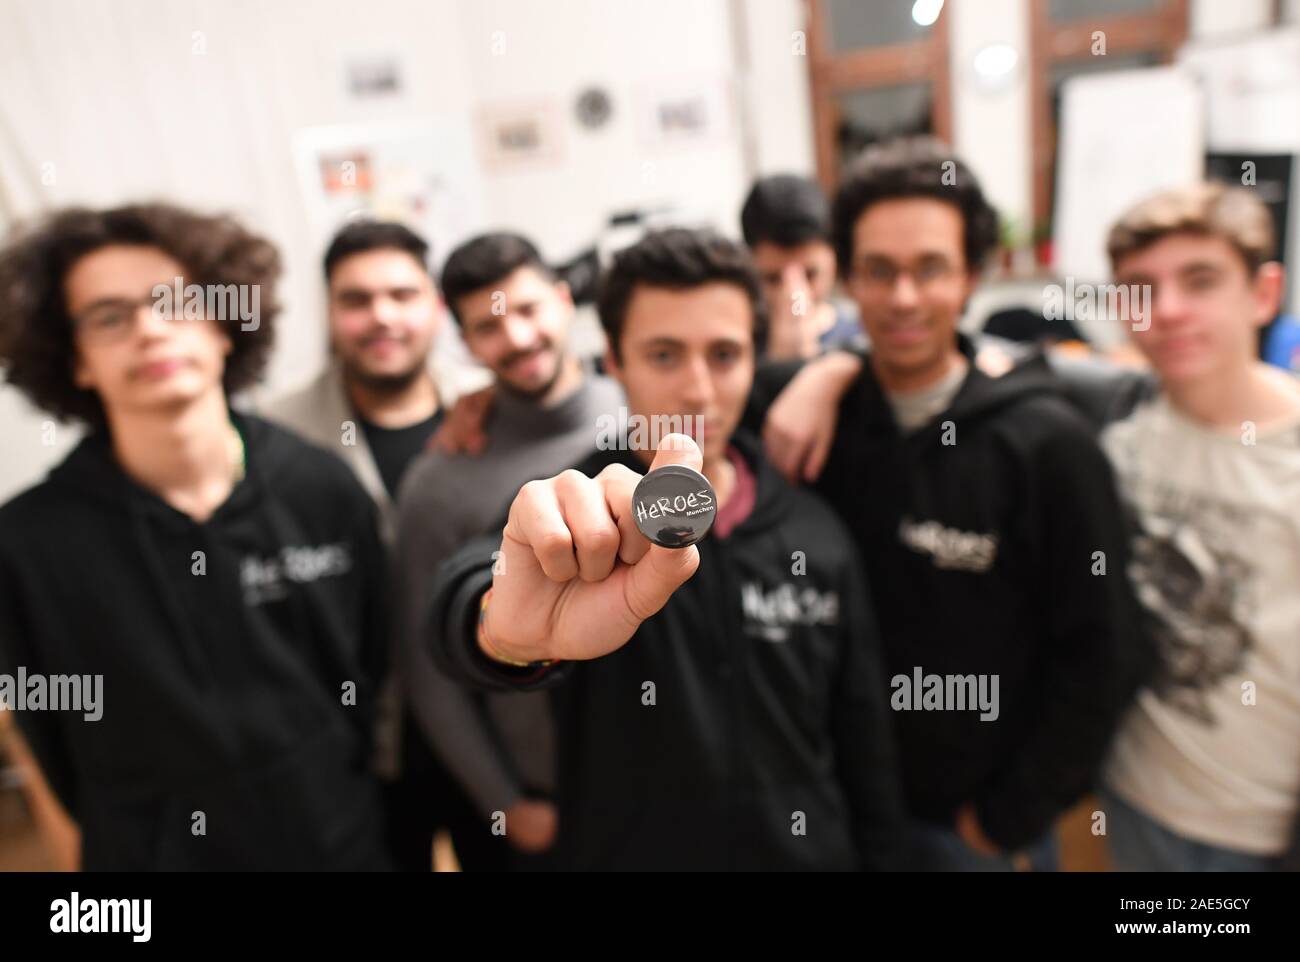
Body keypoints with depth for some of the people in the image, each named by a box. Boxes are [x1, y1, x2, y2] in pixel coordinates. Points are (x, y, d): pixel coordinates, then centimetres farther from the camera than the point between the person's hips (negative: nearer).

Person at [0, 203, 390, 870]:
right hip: (157, 851, 0)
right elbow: (56, 751, -3)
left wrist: (338, 790, 6)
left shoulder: (324, 489, -13)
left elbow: (374, 668, -1)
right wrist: (140, 840, 5)